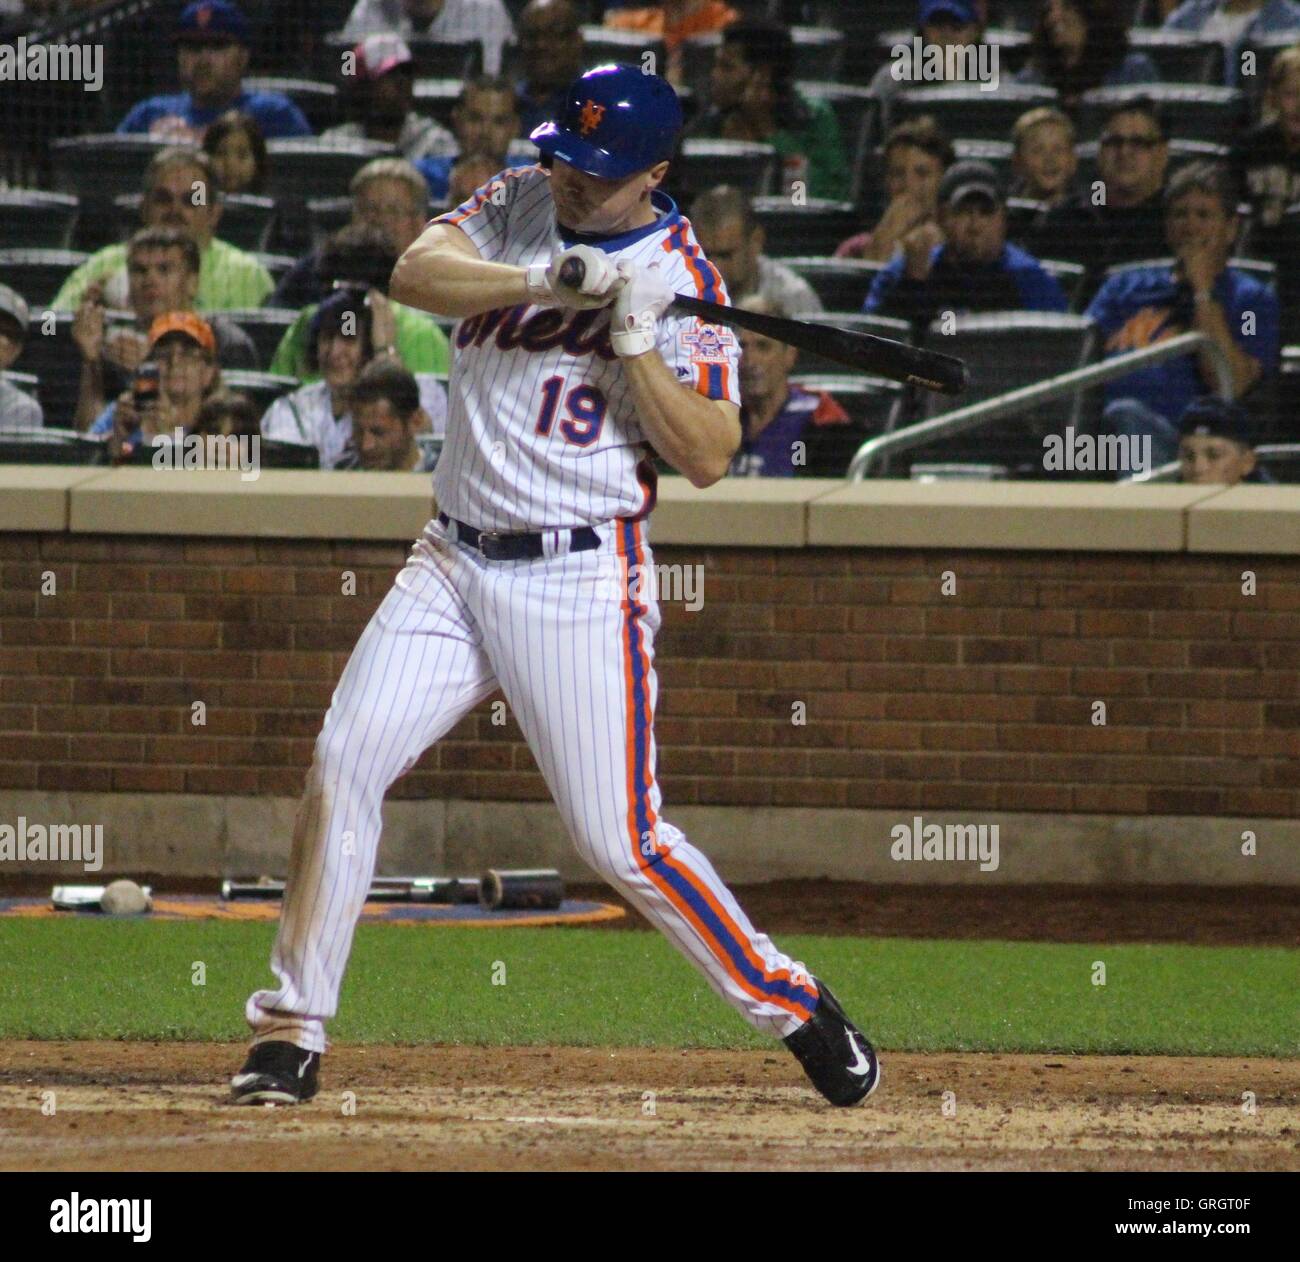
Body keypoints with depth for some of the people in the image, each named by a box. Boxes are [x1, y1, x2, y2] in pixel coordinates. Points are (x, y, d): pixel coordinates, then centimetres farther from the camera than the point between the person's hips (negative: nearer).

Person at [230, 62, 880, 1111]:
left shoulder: (683, 283, -7)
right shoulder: (518, 205, 7)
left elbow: (707, 458, -14)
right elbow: (417, 272, -12)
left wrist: (634, 337, -23)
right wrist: (548, 283, -24)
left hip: (579, 581, -5)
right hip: (453, 566, 5)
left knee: (622, 843, -8)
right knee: (343, 765, -8)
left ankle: (793, 1009, 9)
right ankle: (292, 1033, -1)